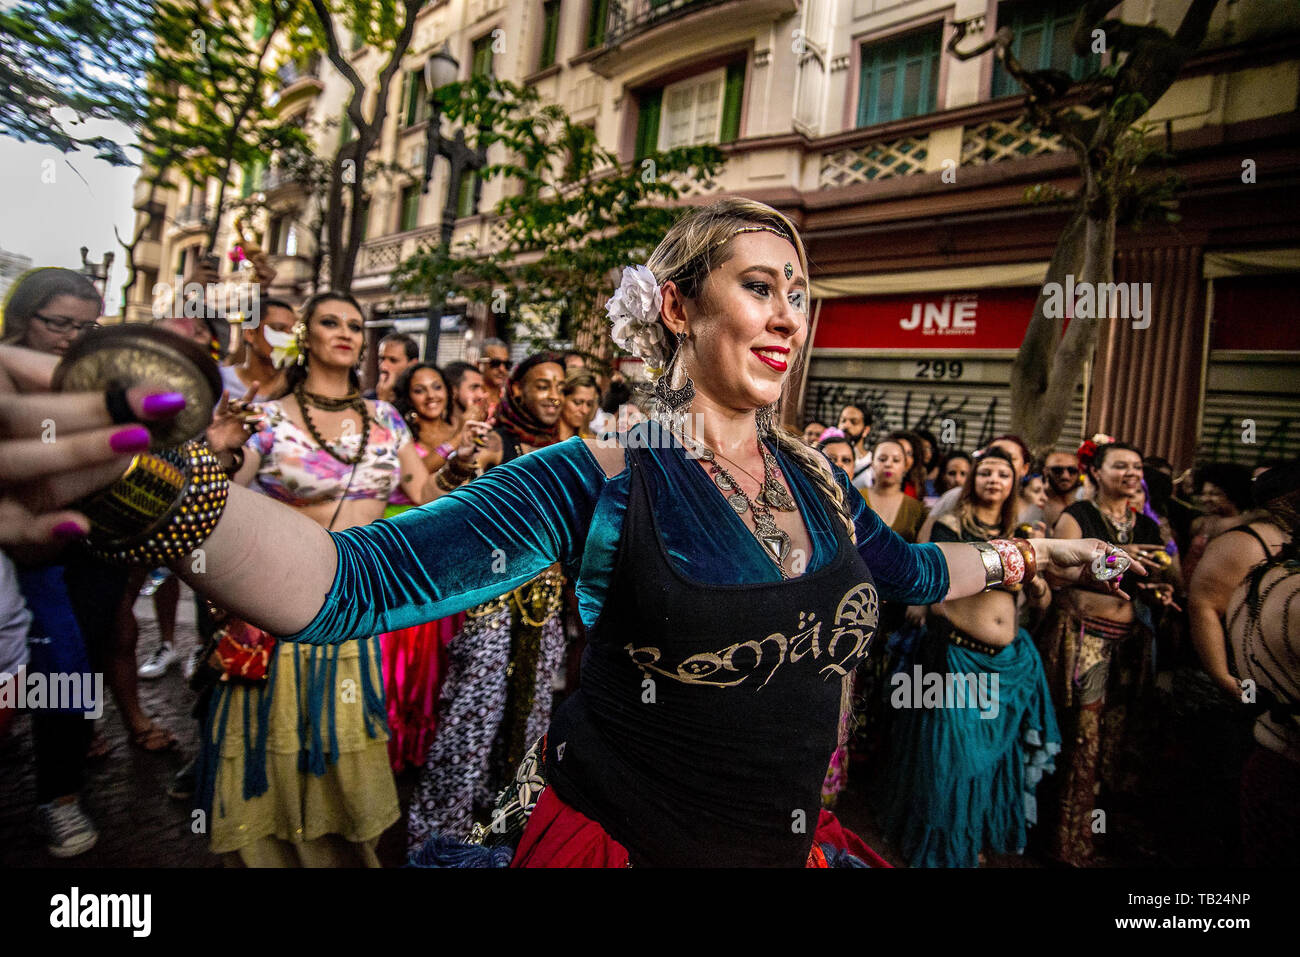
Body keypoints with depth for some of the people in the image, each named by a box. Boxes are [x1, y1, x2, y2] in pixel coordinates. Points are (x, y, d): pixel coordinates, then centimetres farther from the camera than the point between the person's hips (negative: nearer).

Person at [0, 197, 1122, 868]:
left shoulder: (812, 475, -1)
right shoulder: (606, 476, -20)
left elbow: (902, 570, 19)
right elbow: (355, 582, -30)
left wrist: (1026, 554, 25)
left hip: (791, 841, 6)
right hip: (620, 838, -5)